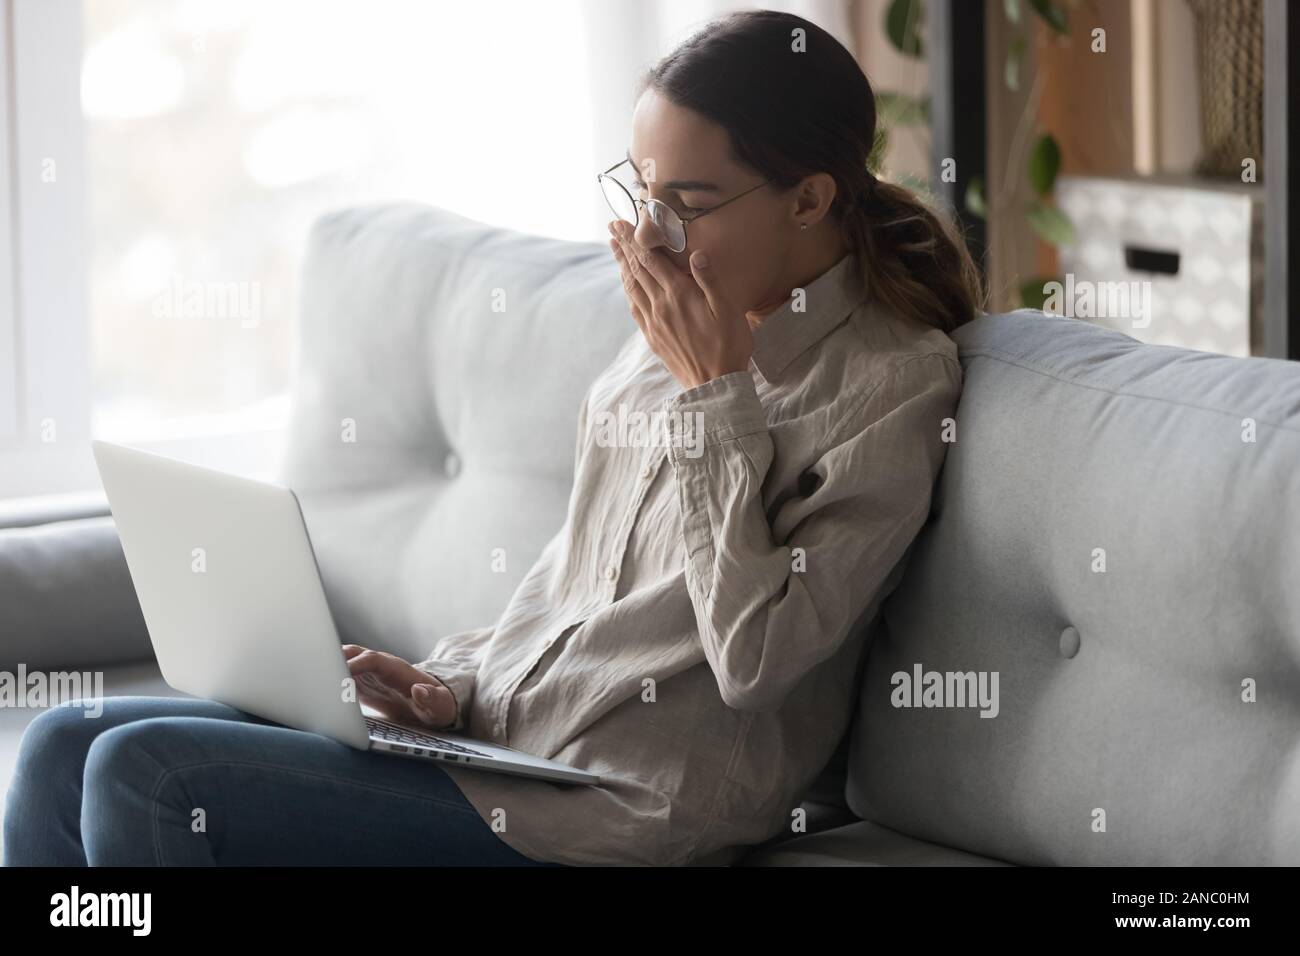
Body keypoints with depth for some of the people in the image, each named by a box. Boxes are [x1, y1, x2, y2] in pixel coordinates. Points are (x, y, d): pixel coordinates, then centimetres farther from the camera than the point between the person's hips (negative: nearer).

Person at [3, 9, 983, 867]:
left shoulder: (894, 381, -12)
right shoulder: (679, 332, 13)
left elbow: (754, 655, -20)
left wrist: (715, 392, -17)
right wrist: (455, 683, 4)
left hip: (621, 805, -9)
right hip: (497, 729, 9)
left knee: (141, 775, -19)